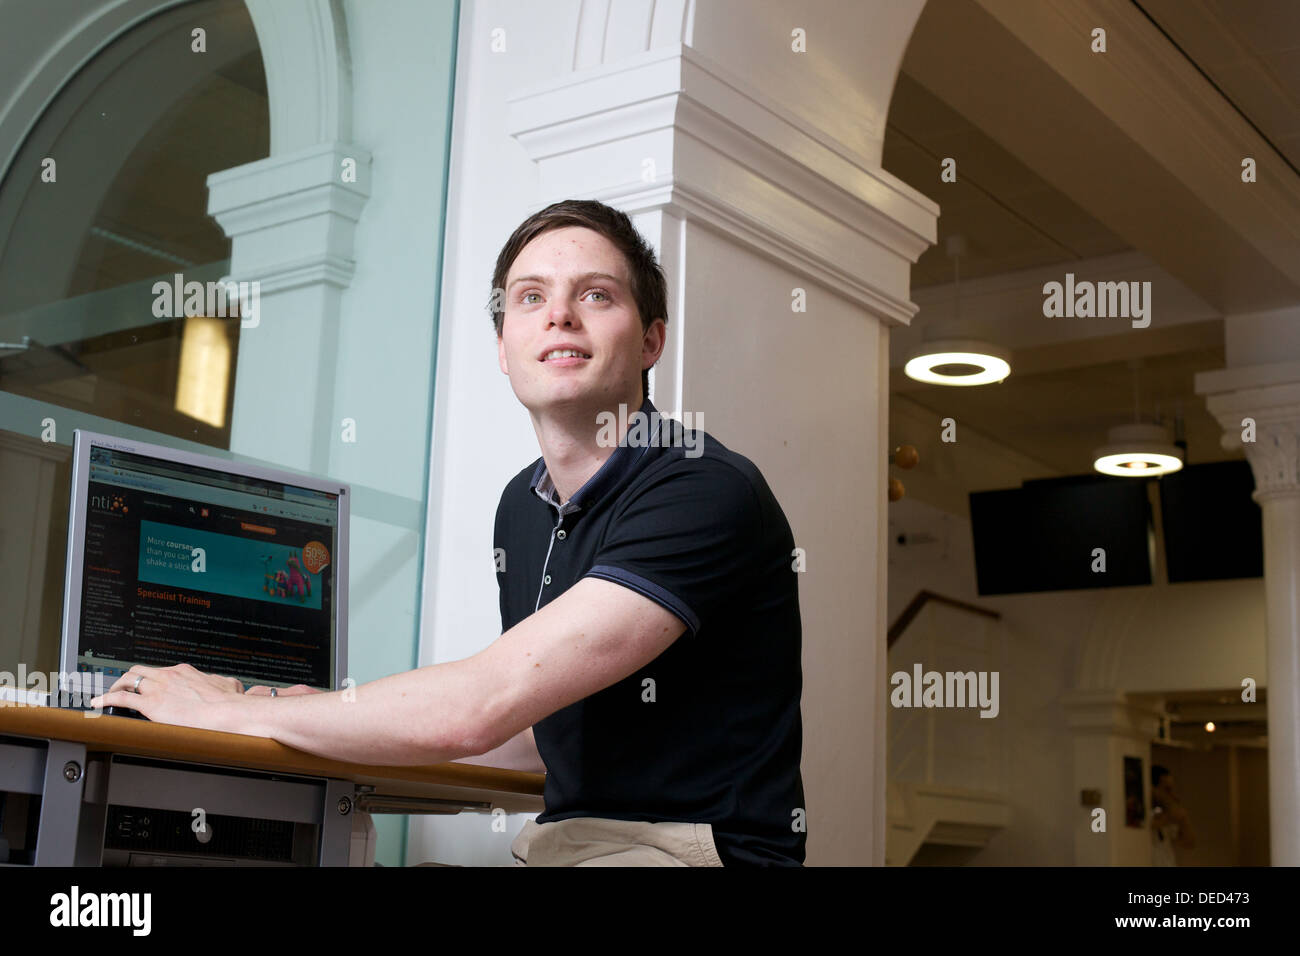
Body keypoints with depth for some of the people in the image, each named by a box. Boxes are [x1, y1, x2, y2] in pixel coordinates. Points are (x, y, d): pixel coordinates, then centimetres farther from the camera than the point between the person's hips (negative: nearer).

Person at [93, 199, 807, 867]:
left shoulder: (708, 491, -17)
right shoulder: (522, 504, 12)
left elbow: (476, 708, -22)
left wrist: (228, 710, -12)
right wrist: (339, 728, 11)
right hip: (558, 840, 7)